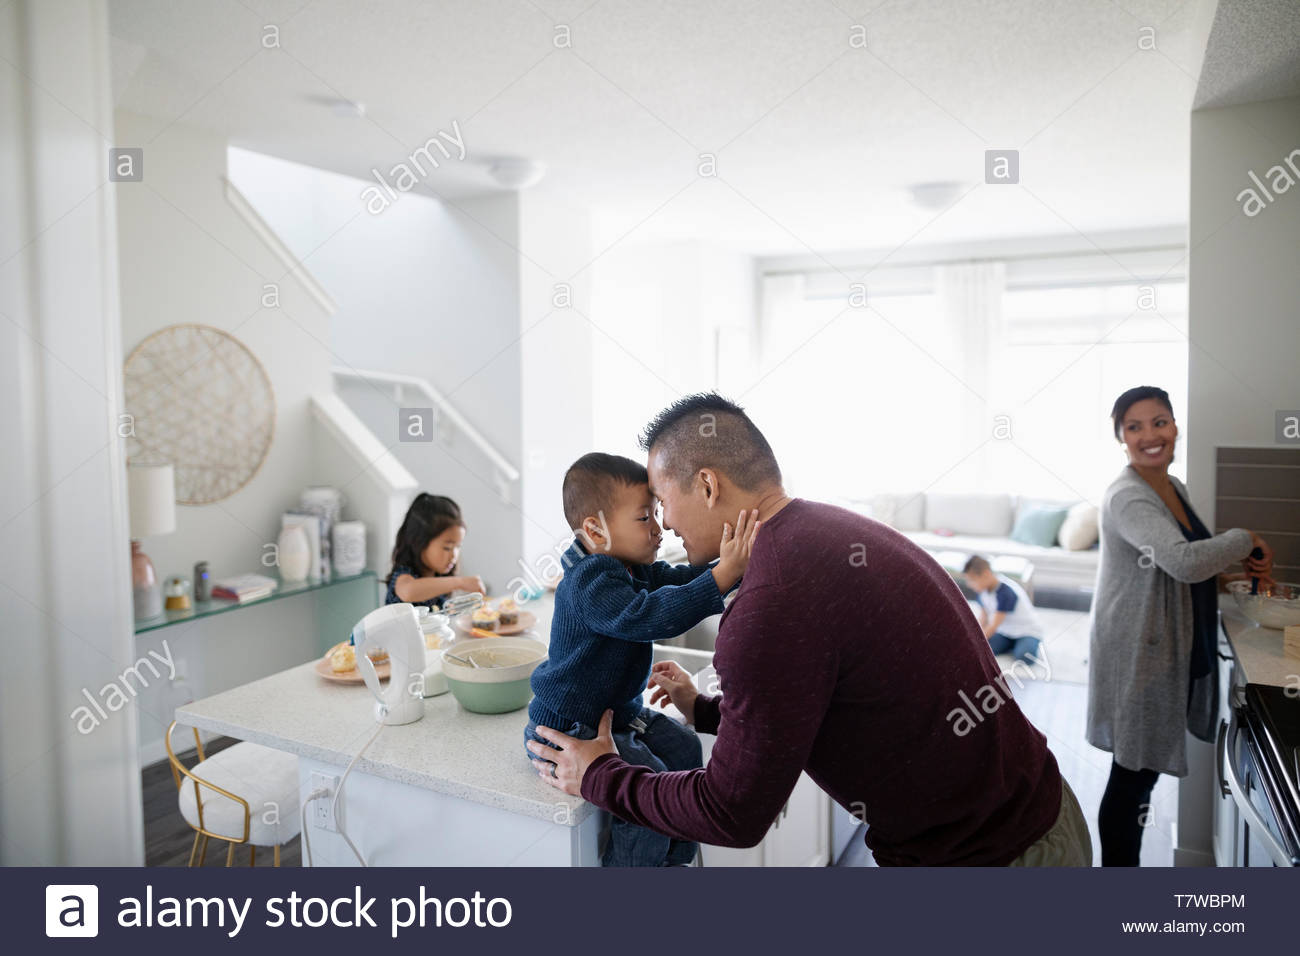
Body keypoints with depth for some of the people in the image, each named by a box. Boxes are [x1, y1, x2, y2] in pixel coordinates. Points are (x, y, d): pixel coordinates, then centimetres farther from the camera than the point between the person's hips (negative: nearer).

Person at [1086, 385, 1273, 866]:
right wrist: (1243, 539, -17)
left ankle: (1125, 865, 36)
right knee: (1132, 773, 2)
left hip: (1171, 649, 9)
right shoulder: (1127, 497, -20)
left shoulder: (1173, 487, 9)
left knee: (1143, 770, 20)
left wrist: (1239, 566, 3)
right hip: (1136, 654, -9)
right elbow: (1183, 562, -34)